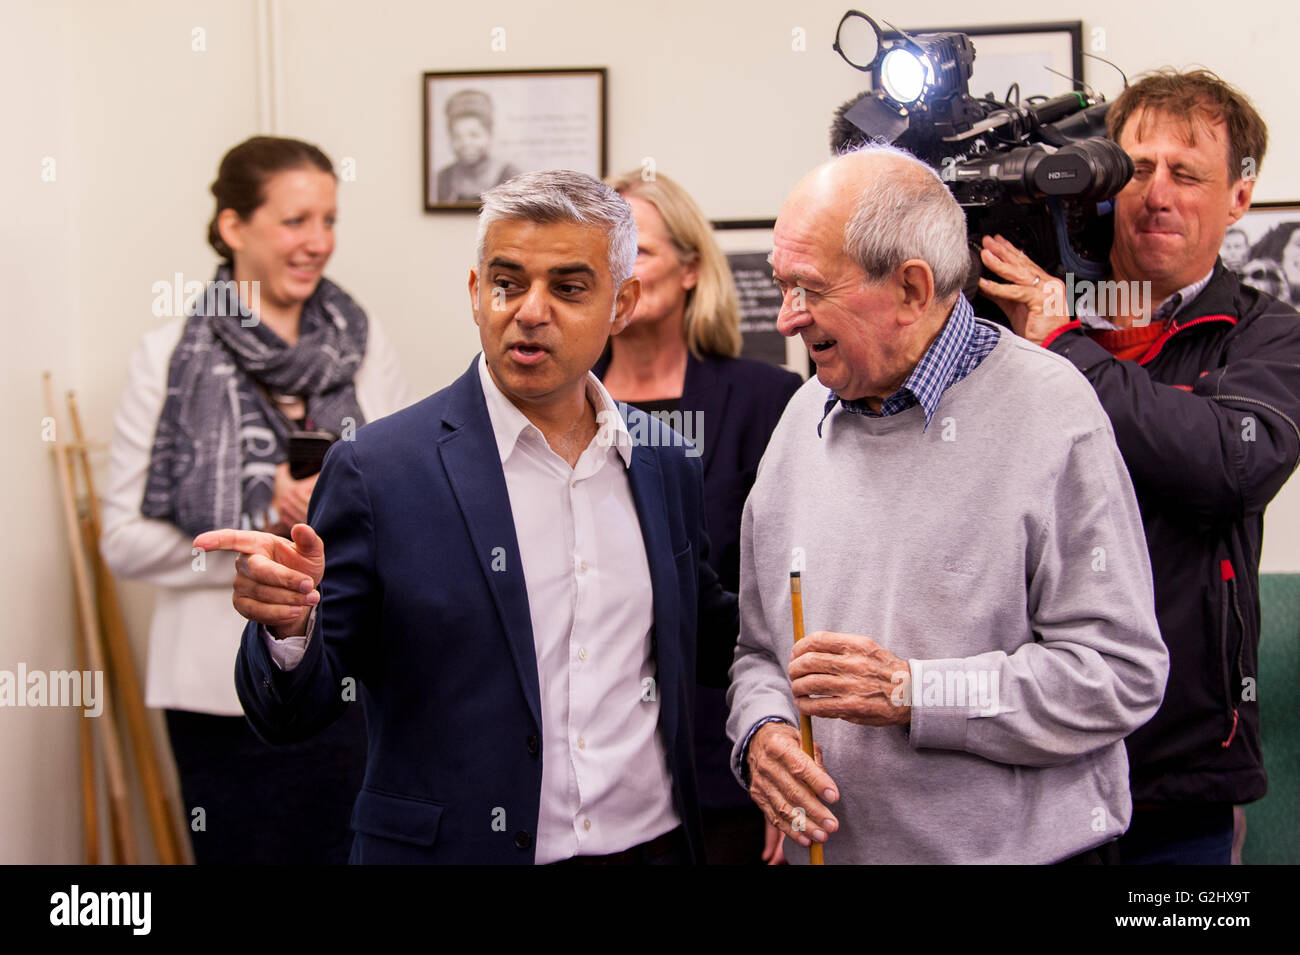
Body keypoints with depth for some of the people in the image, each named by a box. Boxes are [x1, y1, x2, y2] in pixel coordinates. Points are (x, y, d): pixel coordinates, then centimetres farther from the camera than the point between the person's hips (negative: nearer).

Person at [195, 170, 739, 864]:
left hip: (655, 844, 4)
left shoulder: (665, 464, 2)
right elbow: (292, 715, -8)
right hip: (455, 848, -3)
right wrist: (287, 627, -28)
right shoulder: (376, 470, -11)